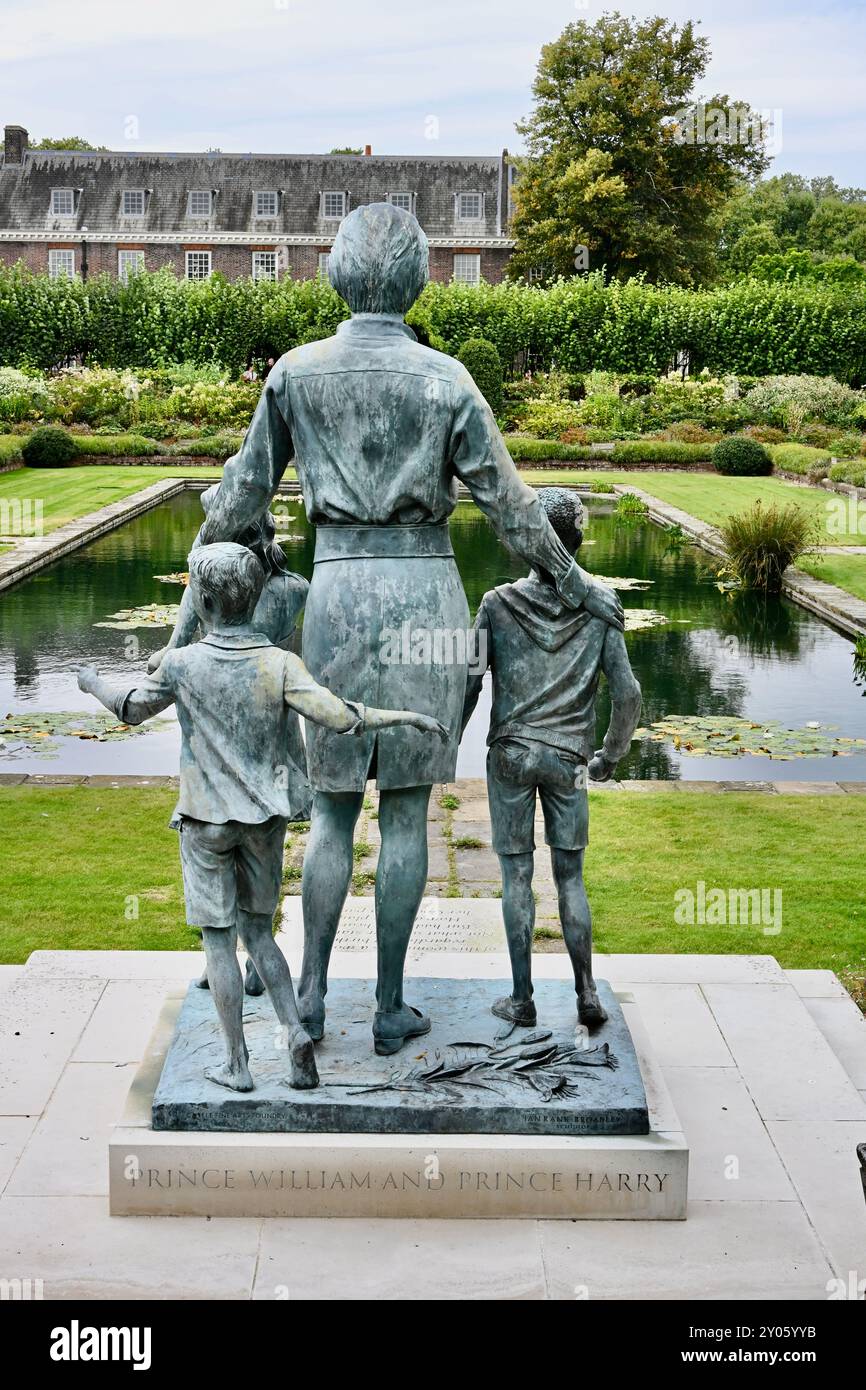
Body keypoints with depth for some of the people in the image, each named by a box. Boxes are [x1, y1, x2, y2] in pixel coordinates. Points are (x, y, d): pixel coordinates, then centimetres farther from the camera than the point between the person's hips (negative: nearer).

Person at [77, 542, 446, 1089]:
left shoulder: (183, 664, -10)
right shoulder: (281, 664, -10)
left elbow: (132, 709, 6)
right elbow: (339, 717, -20)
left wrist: (94, 683, 26)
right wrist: (407, 715, -8)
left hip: (206, 819, -2)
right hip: (266, 818, 2)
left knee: (219, 939, 7)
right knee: (258, 931, 18)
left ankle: (238, 1063, 13)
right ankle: (296, 1030, 4)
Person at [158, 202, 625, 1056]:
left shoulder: (295, 373, 0)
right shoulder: (445, 379, -4)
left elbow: (247, 485, 9)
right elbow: (508, 505, -2)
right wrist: (577, 587, 9)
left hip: (339, 589, 1)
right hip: (426, 592, -1)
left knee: (332, 805, 13)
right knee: (405, 810, 6)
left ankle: (310, 991, 10)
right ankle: (390, 1006, 14)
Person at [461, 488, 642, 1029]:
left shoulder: (498, 604, -5)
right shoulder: (599, 609, -2)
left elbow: (468, 684, -7)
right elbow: (628, 693, -4)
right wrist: (611, 756, 11)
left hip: (510, 755, -1)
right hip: (568, 759, 1)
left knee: (517, 875, 7)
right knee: (570, 875, 11)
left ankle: (522, 997, 12)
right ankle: (587, 992, 10)